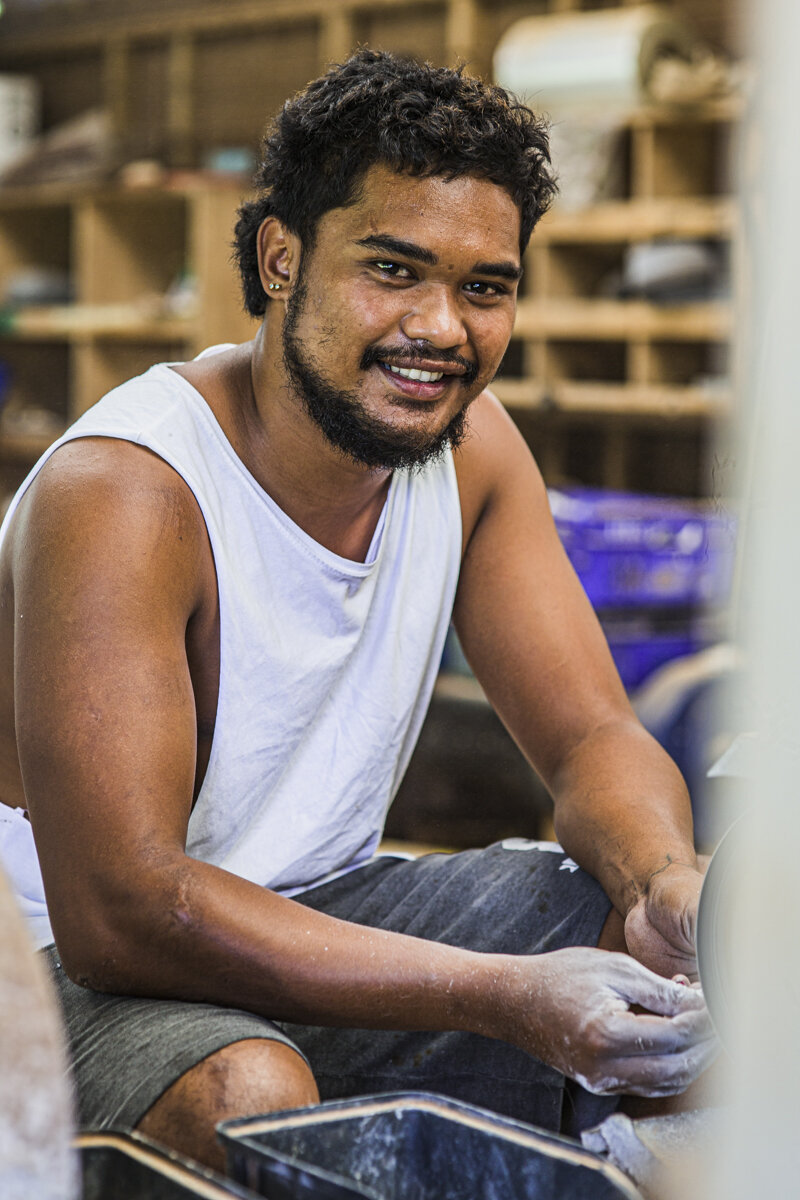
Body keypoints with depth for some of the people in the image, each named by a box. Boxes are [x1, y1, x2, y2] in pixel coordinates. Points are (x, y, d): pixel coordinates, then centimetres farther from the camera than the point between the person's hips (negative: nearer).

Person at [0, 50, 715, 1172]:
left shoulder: (470, 444, -2)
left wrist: (667, 884, -27)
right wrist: (504, 996, -37)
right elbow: (118, 914, -31)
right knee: (250, 1095, -37)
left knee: (667, 940, -10)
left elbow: (593, 737, -1)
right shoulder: (120, 493, -25)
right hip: (91, 972, -6)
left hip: (324, 912, 7)